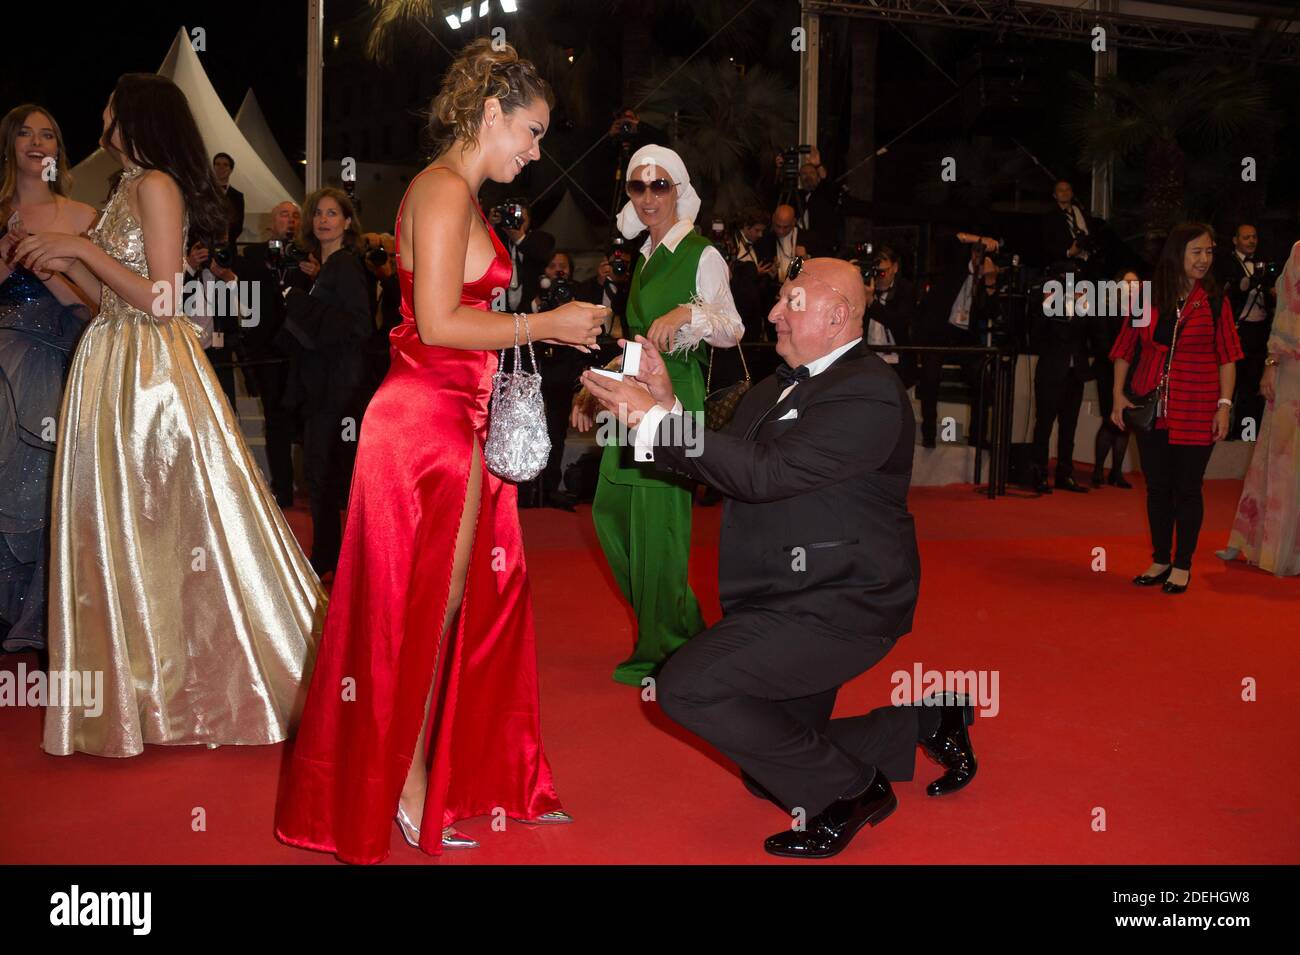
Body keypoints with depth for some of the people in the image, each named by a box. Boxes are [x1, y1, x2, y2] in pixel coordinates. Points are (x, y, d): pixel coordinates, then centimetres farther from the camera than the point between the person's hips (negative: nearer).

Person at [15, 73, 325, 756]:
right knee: (123, 526, 12)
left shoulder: (157, 186, -11)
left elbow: (159, 299, -18)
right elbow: (116, 297, 14)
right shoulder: (128, 190, 16)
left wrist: (81, 247, -16)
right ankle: (141, 680, 21)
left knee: (172, 521, -2)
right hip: (115, 369, 9)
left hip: (151, 373, -9)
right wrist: (63, 263, 7)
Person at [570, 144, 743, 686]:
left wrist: (687, 312, -29)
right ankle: (677, 626, 21)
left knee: (658, 514, -8)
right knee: (612, 507, 7)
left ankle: (664, 652, 6)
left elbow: (733, 330, -12)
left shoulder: (701, 255, -5)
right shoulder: (644, 259, 19)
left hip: (675, 395, -9)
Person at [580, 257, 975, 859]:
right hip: (796, 599, 10)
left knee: (687, 686, -23)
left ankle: (847, 791, -7)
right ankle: (929, 720, 28)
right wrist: (667, 406, -4)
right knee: (772, 775, 18)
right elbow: (728, 466, 11)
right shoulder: (782, 385, 10)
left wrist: (653, 419, -25)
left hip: (837, 607, -10)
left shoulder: (867, 392, -19)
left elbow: (764, 473, -27)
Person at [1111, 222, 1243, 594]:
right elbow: (1126, 349, 9)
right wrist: (1118, 394, 1)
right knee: (1157, 487, 10)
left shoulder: (1214, 302, -1)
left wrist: (1224, 404, -8)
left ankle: (1182, 565, 15)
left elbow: (1227, 357, -1)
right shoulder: (1147, 298, 3)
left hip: (1195, 411, -2)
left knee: (1187, 489, 3)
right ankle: (1160, 560, 24)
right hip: (1152, 409, 2)